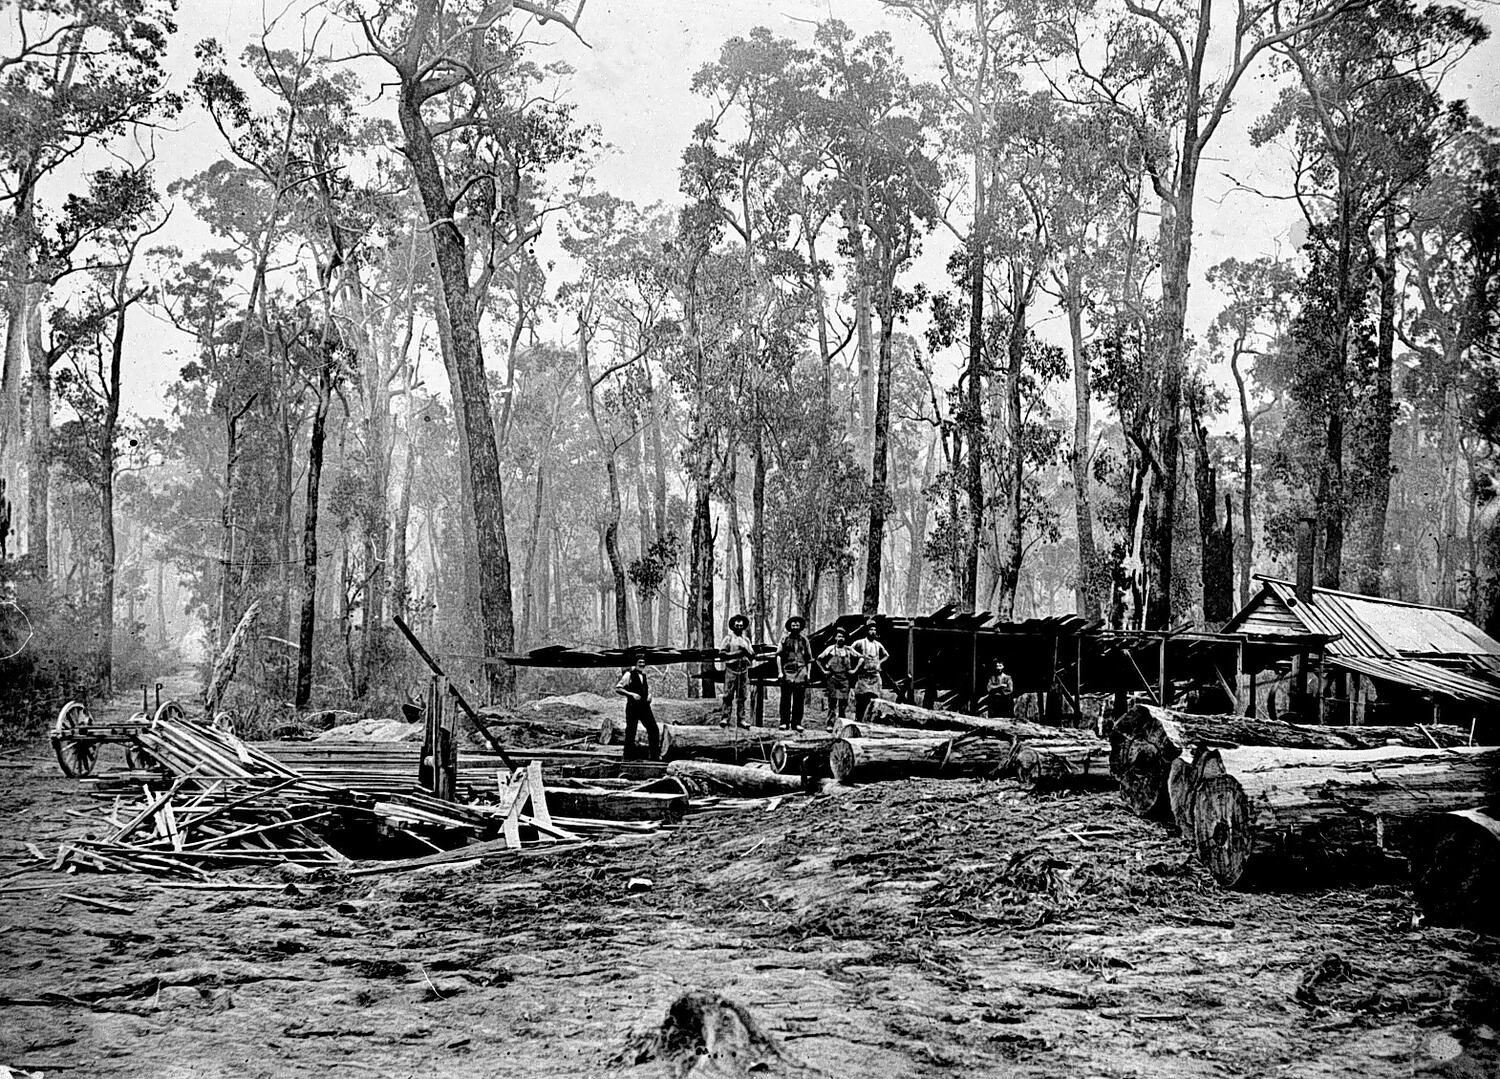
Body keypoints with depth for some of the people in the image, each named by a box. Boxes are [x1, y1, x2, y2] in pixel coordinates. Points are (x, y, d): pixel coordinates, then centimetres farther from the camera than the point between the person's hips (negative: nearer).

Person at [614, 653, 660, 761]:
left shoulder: (644, 675, 14)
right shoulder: (629, 675, -6)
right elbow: (617, 688, -11)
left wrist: (649, 695, 8)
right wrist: (631, 694, -20)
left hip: (644, 706, 6)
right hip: (633, 706, -6)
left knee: (653, 729, 0)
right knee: (631, 732, -1)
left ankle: (654, 755, 8)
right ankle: (628, 756, 9)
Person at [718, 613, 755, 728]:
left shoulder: (746, 640, 17)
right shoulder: (728, 638, 6)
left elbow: (752, 655, 12)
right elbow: (722, 654, -3)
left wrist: (746, 651, -9)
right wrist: (736, 654, -12)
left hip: (744, 670, 4)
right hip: (731, 669, -4)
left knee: (742, 696, 3)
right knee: (728, 695, -7)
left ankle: (741, 720, 4)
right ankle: (724, 718, -7)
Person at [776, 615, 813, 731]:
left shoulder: (804, 640, 13)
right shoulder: (785, 639, 7)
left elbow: (809, 659, 16)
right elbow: (779, 656, 3)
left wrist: (808, 673, 6)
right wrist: (780, 672, -5)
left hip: (801, 673, 2)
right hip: (787, 672, -2)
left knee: (799, 700, 0)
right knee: (785, 700, -3)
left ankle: (796, 723, 5)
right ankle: (784, 723, 1)